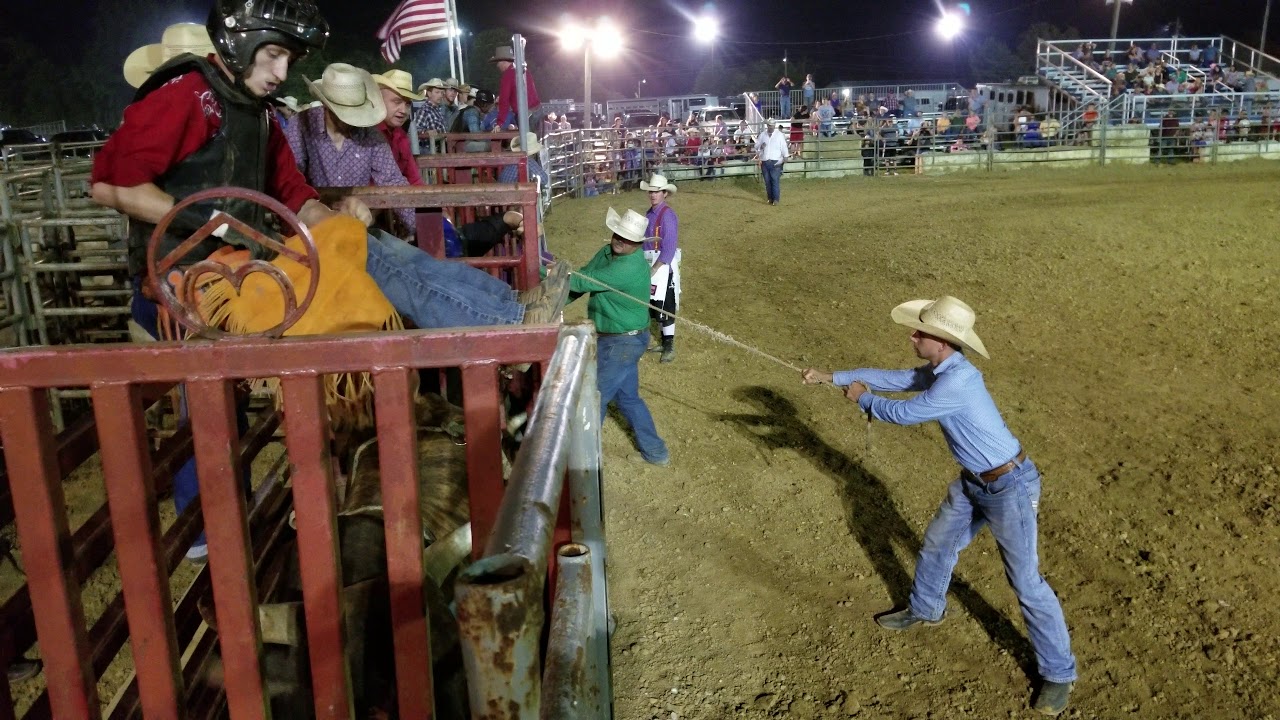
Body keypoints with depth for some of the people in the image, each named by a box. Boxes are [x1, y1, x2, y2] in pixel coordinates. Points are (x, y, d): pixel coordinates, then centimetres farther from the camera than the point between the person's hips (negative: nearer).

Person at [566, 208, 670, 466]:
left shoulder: (630, 268, -28)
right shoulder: (607, 252, 1)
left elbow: (584, 281, -29)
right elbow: (581, 280, 1)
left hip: (623, 343, -9)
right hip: (610, 338, 9)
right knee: (627, 396, 18)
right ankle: (654, 450, 30)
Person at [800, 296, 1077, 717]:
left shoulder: (957, 382, -31)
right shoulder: (939, 370, -1)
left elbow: (905, 414, -21)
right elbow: (895, 379, 12)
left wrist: (863, 399, -3)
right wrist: (832, 378, 14)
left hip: (1009, 488, -10)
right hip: (974, 482, 10)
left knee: (1026, 582, -2)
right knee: (937, 544, 24)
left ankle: (1059, 673, 13)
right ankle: (925, 610, 49)